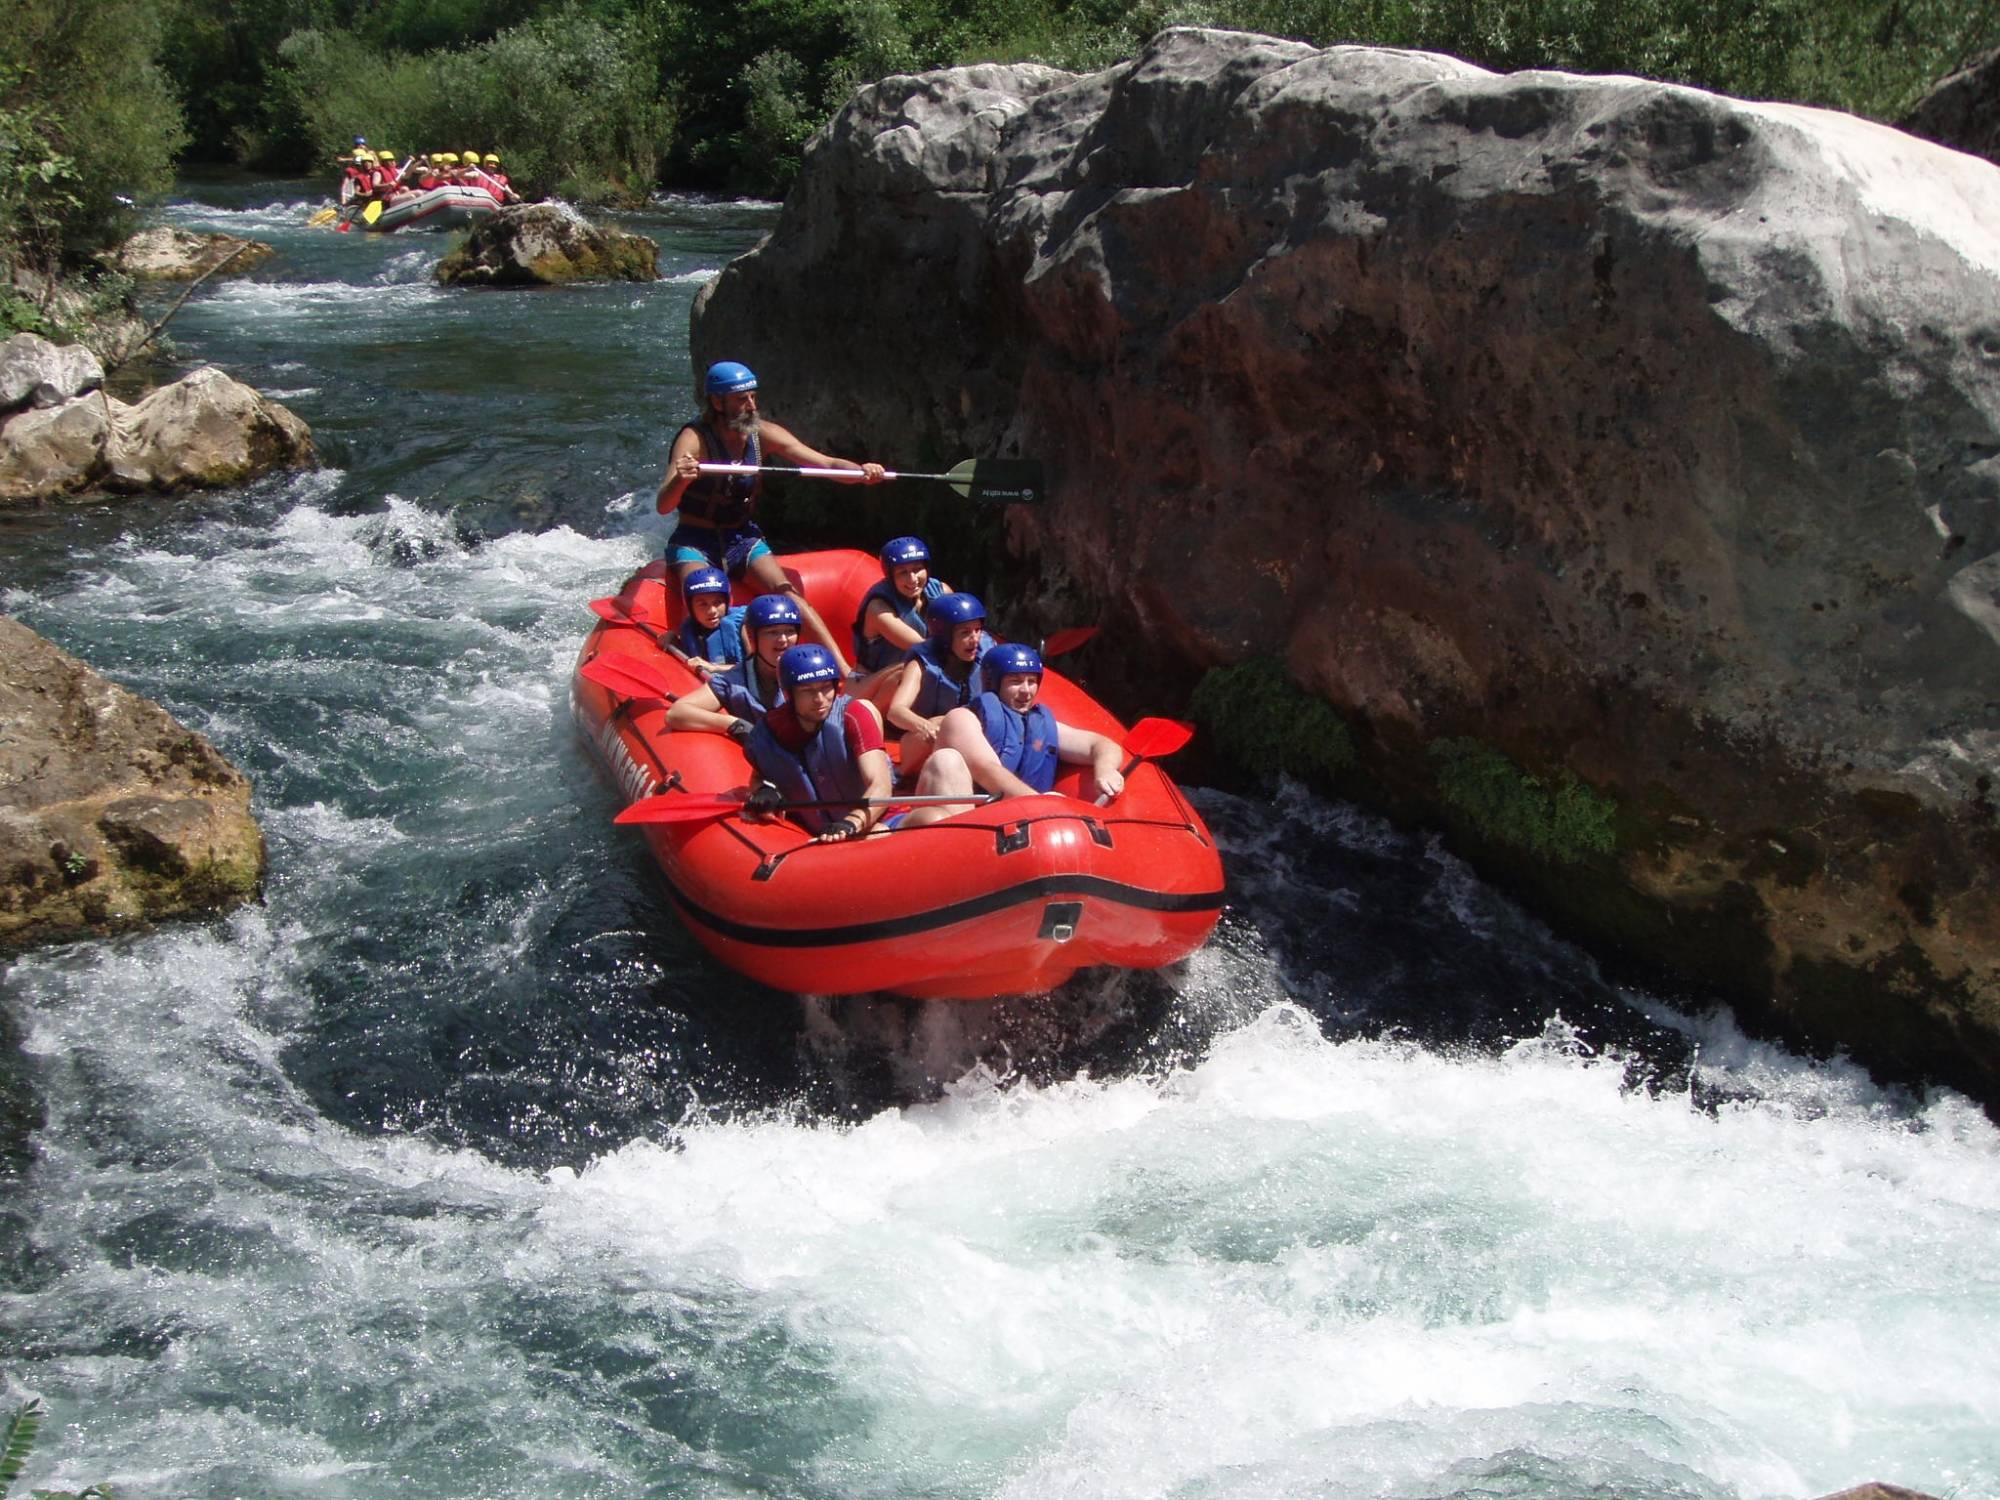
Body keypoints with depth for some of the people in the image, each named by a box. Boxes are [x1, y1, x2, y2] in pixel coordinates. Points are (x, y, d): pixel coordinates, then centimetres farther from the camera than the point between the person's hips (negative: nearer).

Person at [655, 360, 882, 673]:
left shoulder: (764, 434, -3)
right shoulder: (694, 439, -16)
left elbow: (827, 463, -6)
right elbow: (663, 506, -26)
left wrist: (861, 471, -28)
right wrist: (679, 480, -49)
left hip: (743, 539, 3)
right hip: (695, 544, -3)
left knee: (785, 590, -21)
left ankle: (843, 667, -28)